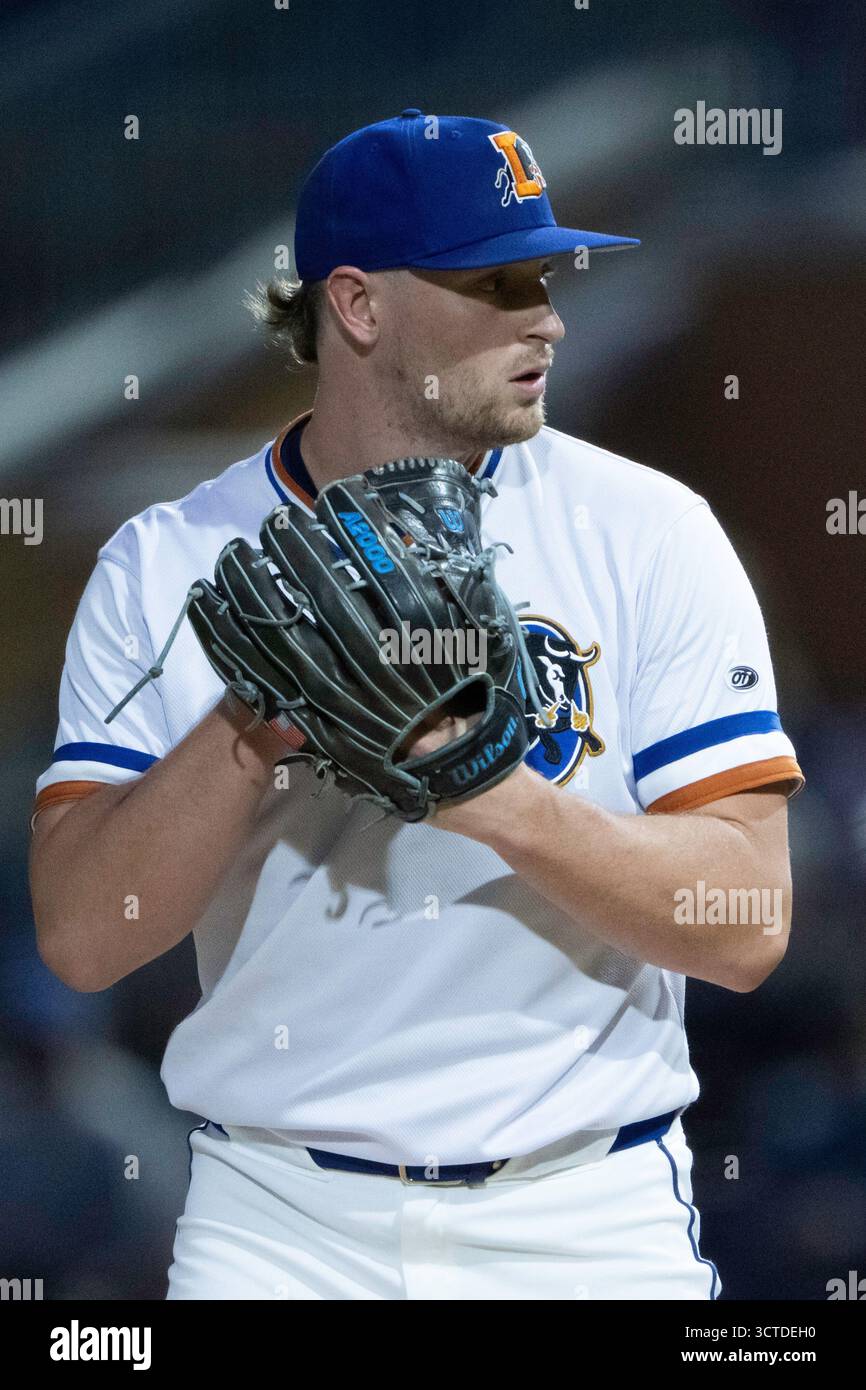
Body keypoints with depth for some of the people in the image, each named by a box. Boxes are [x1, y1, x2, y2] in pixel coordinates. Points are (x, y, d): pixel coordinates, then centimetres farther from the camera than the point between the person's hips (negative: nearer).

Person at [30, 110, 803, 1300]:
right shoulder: (166, 566, 1)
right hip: (276, 1226, 0)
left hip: (589, 1229, 0)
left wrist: (507, 802, -24)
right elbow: (81, 940, -8)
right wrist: (256, 723, -21)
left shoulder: (646, 533, -2)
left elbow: (747, 930, -9)